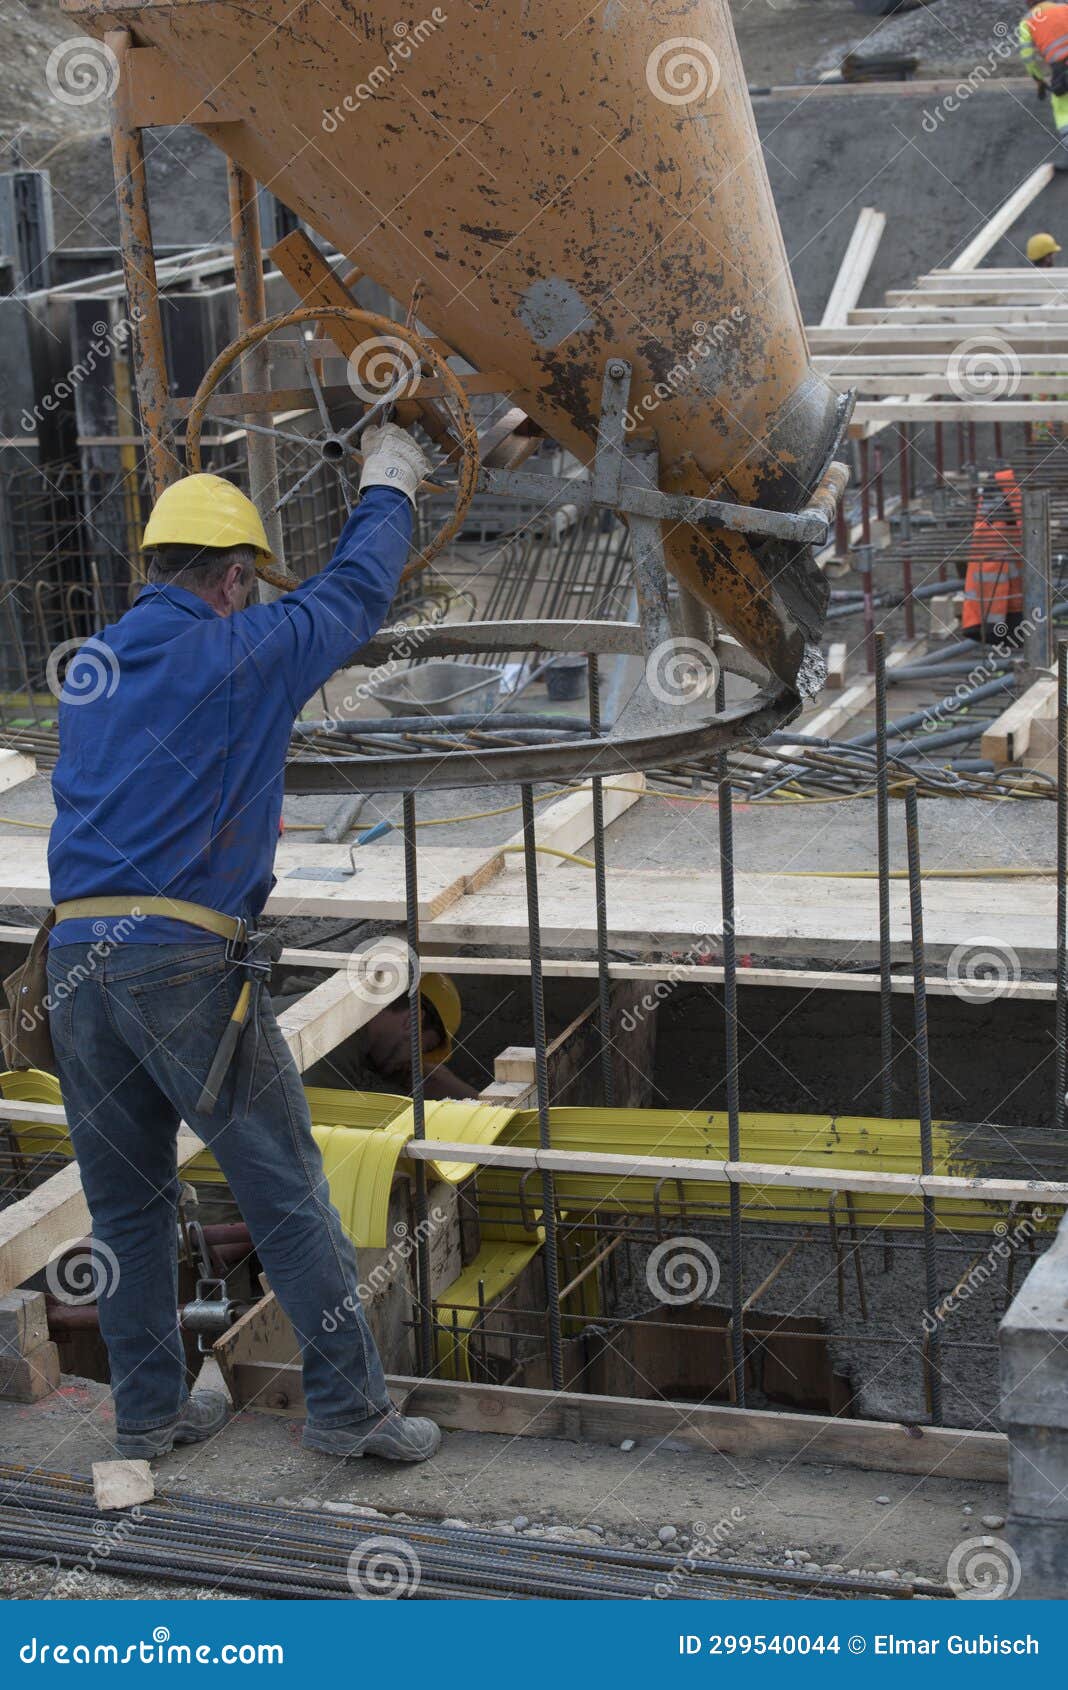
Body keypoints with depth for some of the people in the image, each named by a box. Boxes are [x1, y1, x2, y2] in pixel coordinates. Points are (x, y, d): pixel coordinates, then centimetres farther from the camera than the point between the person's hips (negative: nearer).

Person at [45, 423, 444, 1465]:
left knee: (126, 1200, 13)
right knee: (285, 1189, 2)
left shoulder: (91, 666, 16)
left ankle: (149, 1410, 21)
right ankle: (346, 1404, 5)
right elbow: (353, 594, 11)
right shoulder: (241, 654, -3)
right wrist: (387, 488, 30)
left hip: (76, 954, 6)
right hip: (187, 957, -6)